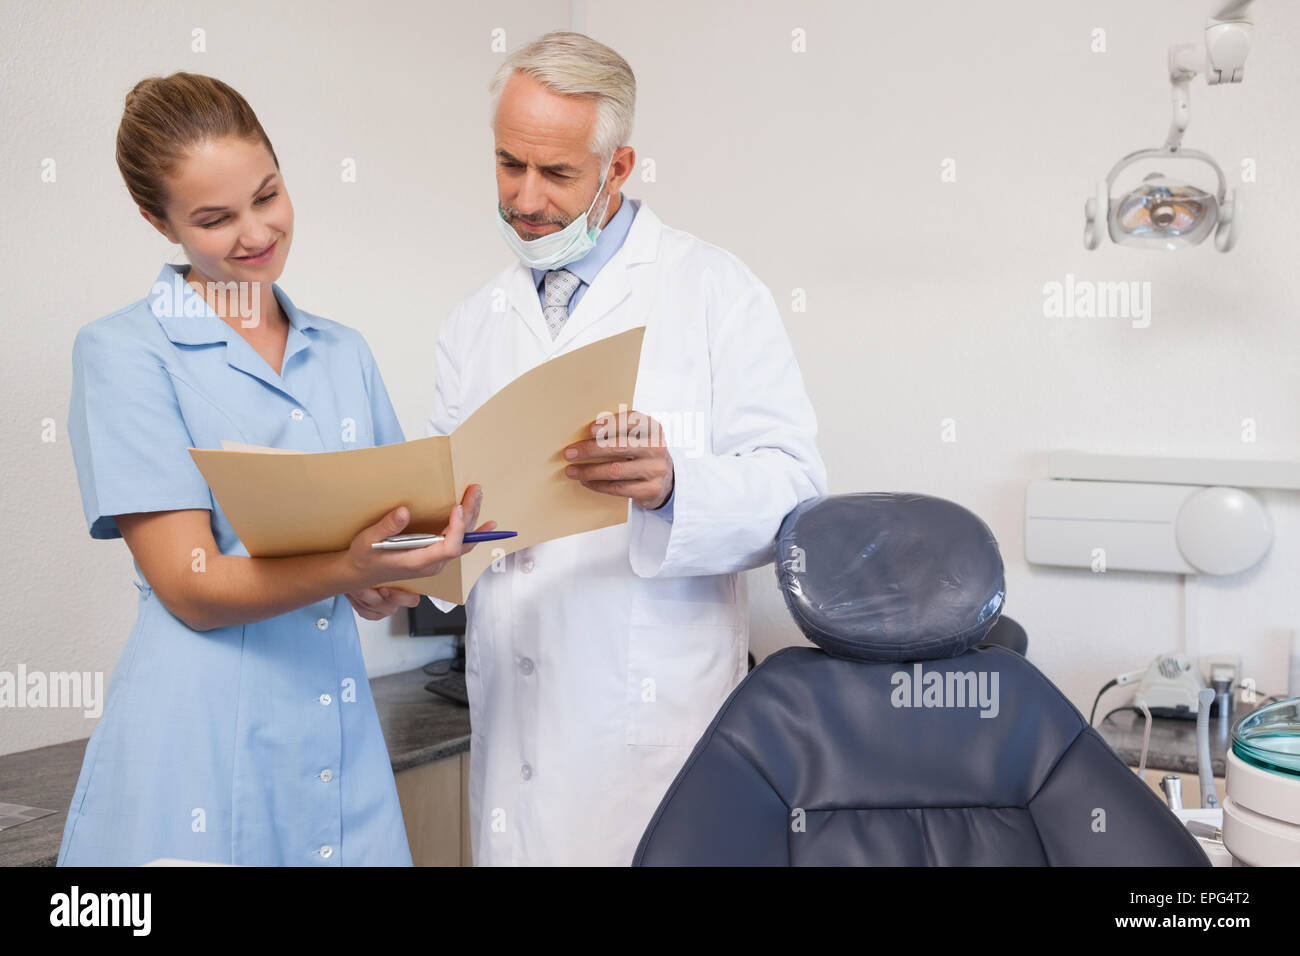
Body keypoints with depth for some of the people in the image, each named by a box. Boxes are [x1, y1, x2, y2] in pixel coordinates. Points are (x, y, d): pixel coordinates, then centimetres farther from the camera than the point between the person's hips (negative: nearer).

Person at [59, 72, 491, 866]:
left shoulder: (345, 353, 11)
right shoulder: (123, 353, -5)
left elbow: (400, 514, 13)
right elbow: (190, 585, -13)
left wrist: (415, 561, -10)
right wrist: (352, 570, -29)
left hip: (341, 738, 5)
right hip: (203, 748, -4)